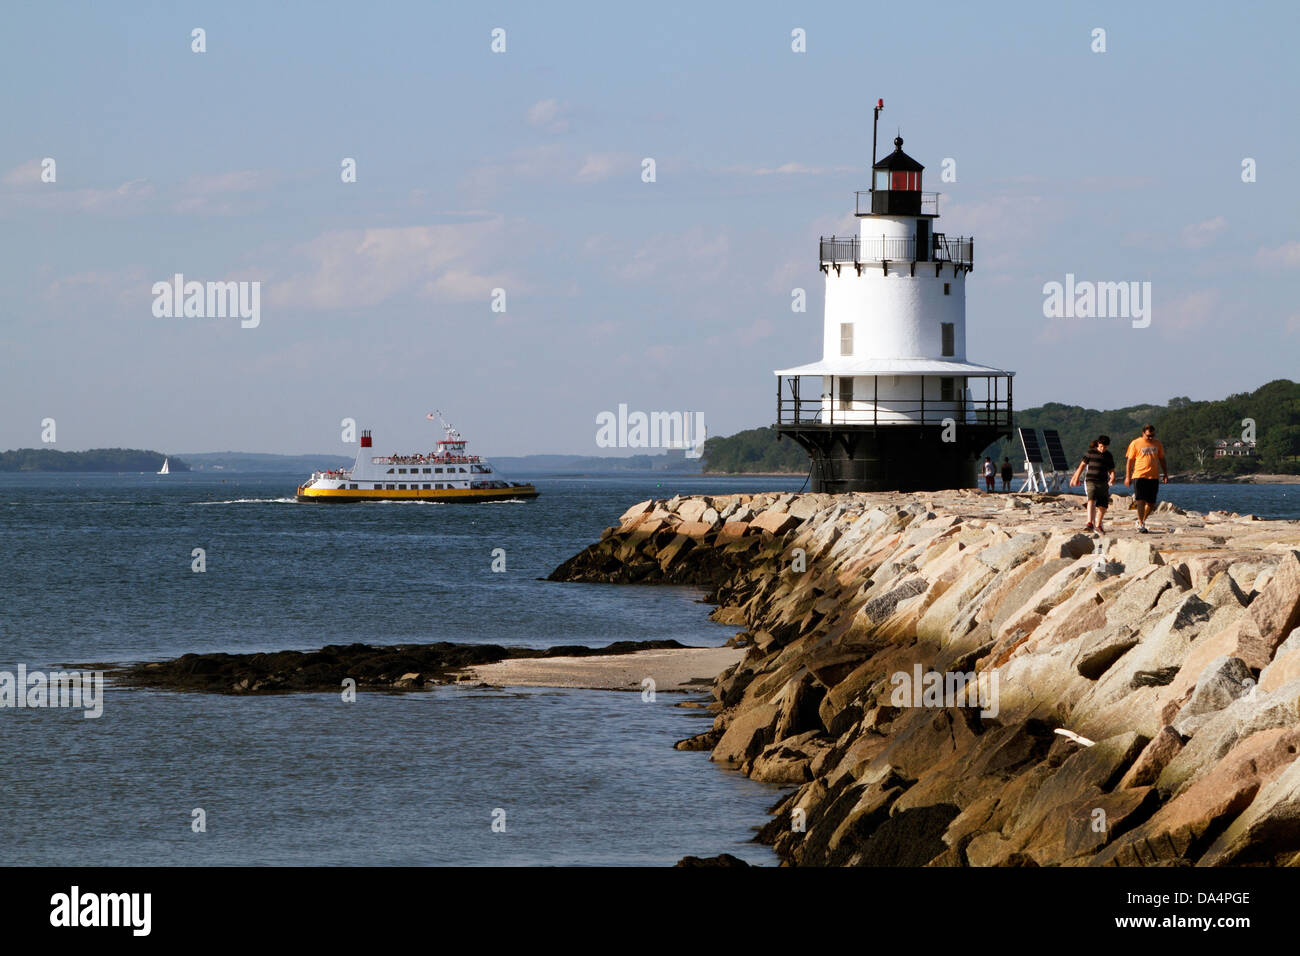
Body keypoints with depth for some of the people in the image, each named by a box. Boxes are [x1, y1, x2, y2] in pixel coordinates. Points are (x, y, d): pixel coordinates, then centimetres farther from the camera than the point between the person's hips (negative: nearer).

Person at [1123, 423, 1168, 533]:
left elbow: (1162, 460, 20)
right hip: (1139, 476, -4)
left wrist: (1165, 474, 14)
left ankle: (1142, 520, 27)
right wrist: (1127, 476, -3)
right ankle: (1140, 525, -9)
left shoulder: (1157, 444, 12)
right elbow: (1129, 460, 1)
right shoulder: (1135, 444, 0)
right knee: (1141, 501, -10)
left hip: (1153, 477, 4)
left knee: (1151, 503, 6)